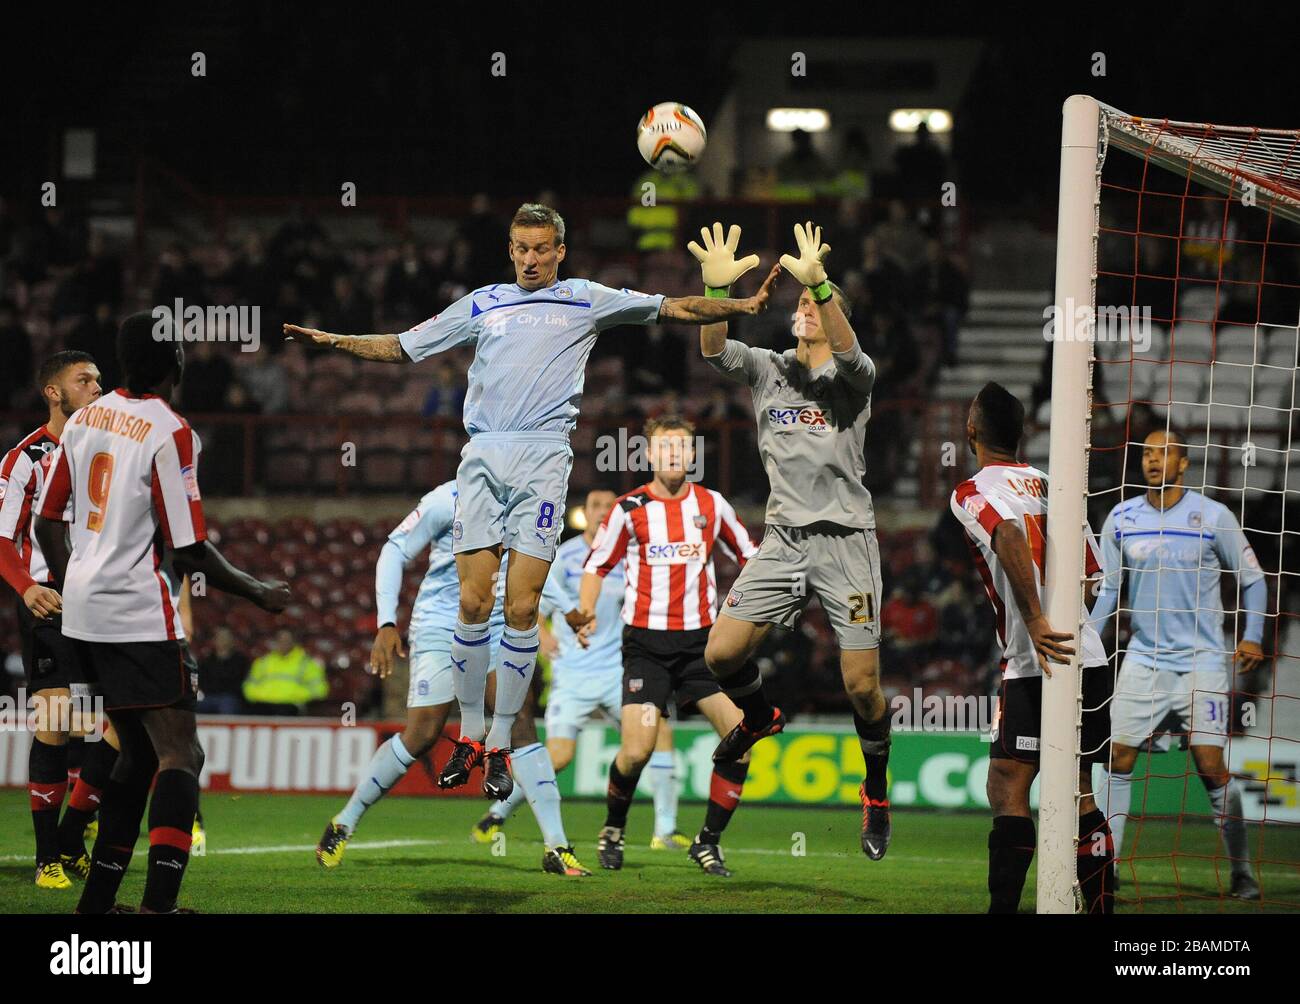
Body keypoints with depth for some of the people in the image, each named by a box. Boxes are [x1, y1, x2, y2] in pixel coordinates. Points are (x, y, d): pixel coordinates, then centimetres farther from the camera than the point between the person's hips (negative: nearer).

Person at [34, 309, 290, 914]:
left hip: (82, 613, 8)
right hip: (141, 616, -8)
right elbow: (190, 551, -14)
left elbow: (48, 523, 15)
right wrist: (260, 593, -1)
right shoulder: (170, 434, -13)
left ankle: (96, 899, 18)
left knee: (138, 753, 18)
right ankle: (158, 903, -23)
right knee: (180, 756, -9)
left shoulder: (85, 420, 9)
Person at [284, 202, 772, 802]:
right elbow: (402, 347, 24)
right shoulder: (483, 304, 19)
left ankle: (500, 745, 2)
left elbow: (673, 308, 12)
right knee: (473, 603, -4)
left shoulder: (585, 300, 13)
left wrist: (744, 306, 1)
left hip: (542, 459, -2)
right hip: (482, 458, 2)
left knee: (522, 609, -7)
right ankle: (470, 735, 10)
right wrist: (336, 342, 13)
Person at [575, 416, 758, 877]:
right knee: (636, 751, -14)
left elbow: (748, 554, 16)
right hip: (646, 643, -2)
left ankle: (708, 841, 3)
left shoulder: (712, 505, 5)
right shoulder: (630, 508, 0)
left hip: (700, 641, 2)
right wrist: (587, 611, -10)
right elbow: (597, 563, 7)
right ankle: (613, 830, 16)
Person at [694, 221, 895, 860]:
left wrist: (819, 282, -42)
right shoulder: (768, 370, 9)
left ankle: (877, 789, 18)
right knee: (722, 653, -7)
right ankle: (761, 719, 27)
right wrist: (716, 289, -29)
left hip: (845, 538, -3)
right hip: (784, 537, 3)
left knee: (861, 684, -8)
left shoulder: (851, 376, -1)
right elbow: (714, 350, -10)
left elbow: (847, 351, -25)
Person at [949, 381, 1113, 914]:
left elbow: (1011, 536, -23)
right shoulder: (1049, 484, 17)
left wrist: (1035, 621, -26)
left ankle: (1003, 908, -15)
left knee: (1007, 789, -7)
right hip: (1090, 659, 7)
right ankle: (1100, 905, 13)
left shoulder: (972, 493, -2)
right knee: (1077, 791, 13)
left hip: (1037, 662, -6)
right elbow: (1092, 576, 19)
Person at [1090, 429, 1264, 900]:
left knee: (1211, 766, -8)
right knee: (1118, 759, -4)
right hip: (1143, 659, 3)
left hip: (1202, 659, -3)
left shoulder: (1214, 517, -4)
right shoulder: (1121, 520, 5)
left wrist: (1252, 636, -7)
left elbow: (1253, 579, 4)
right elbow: (1108, 589, 14)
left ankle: (1242, 871, 4)